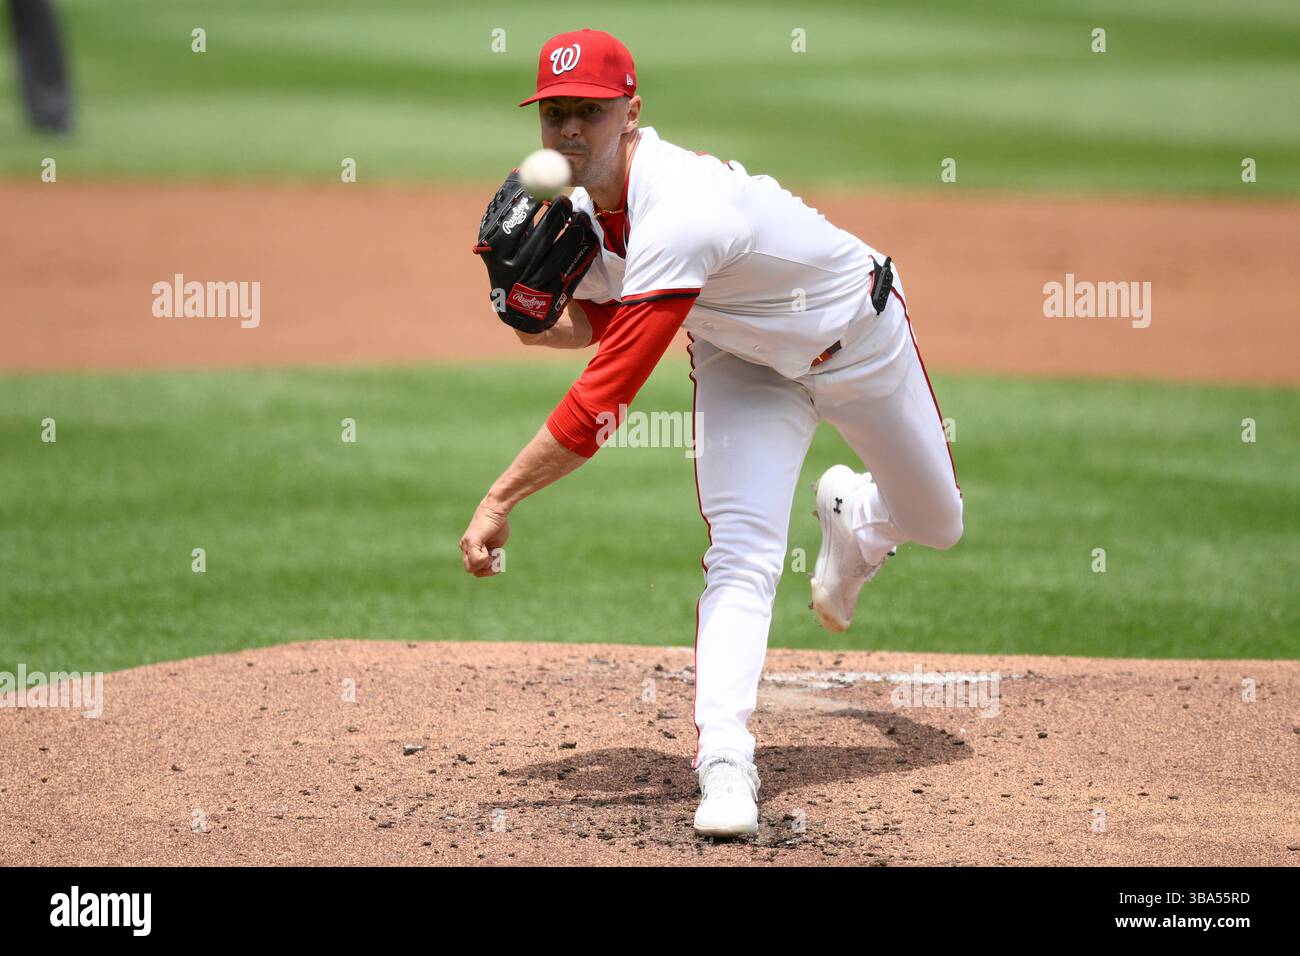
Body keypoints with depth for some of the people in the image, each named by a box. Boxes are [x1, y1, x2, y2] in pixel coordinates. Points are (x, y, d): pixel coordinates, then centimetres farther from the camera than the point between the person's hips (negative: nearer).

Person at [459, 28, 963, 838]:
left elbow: (606, 399, -45)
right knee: (741, 557, -15)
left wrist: (500, 500, -42)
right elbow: (600, 326, -1)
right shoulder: (571, 208, -18)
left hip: (859, 337, -5)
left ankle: (857, 515, 50)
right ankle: (725, 766, -21)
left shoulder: (678, 213, -44)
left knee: (936, 523, 16)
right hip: (744, 361, 5)